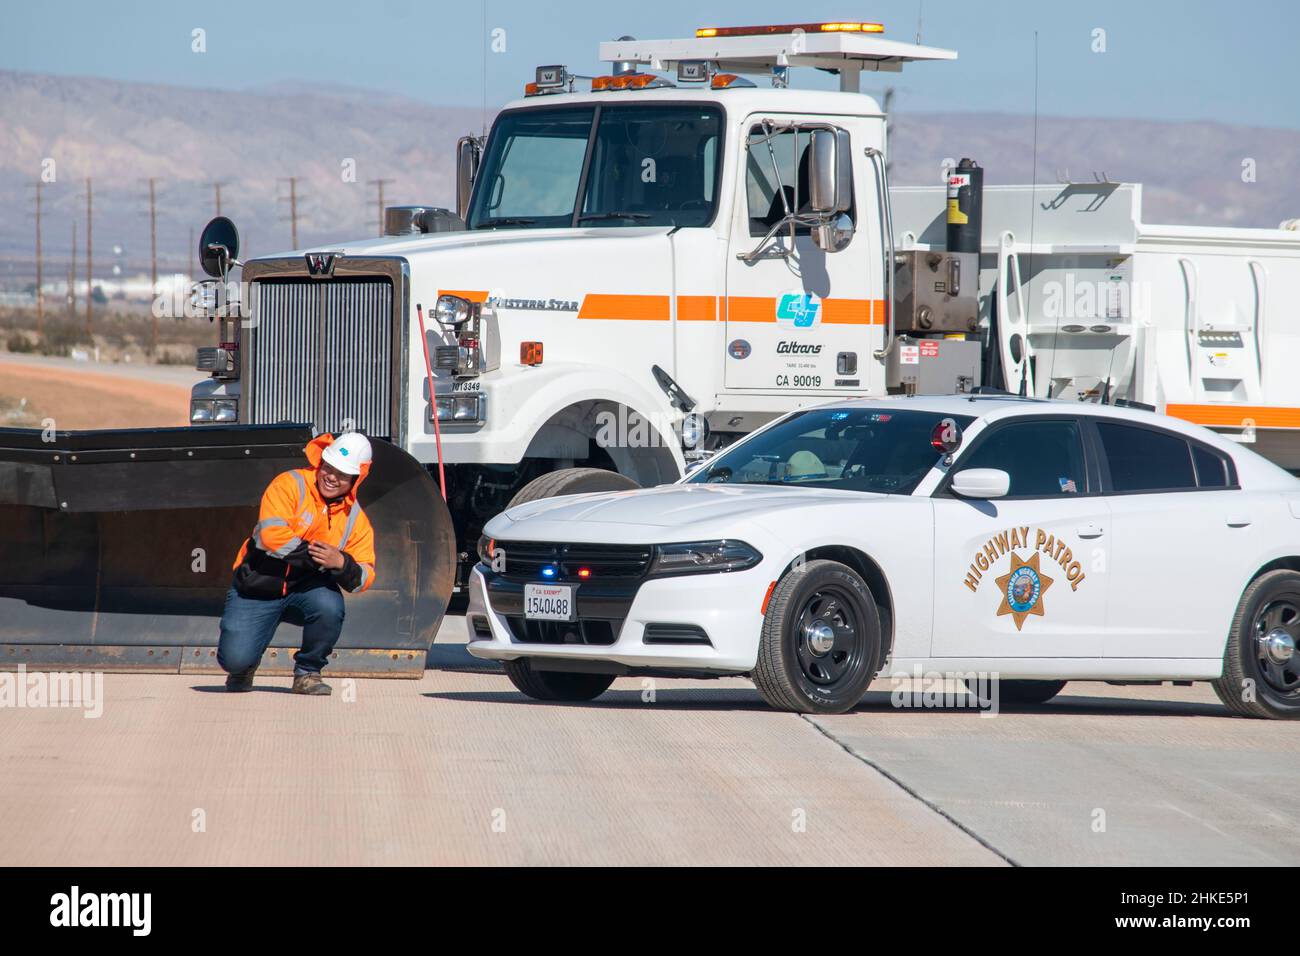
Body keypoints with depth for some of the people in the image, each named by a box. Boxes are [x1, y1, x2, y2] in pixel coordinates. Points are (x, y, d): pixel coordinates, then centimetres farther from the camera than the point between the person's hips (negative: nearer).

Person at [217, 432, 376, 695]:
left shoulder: (355, 519, -2)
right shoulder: (290, 485, -15)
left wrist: (342, 564, -28)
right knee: (235, 660, -17)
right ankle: (245, 667, 25)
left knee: (330, 607, -33)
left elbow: (363, 578, -6)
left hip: (307, 584, 3)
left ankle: (307, 673, -5)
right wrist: (316, 556, -26)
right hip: (258, 583, -3)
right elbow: (272, 534, -28)